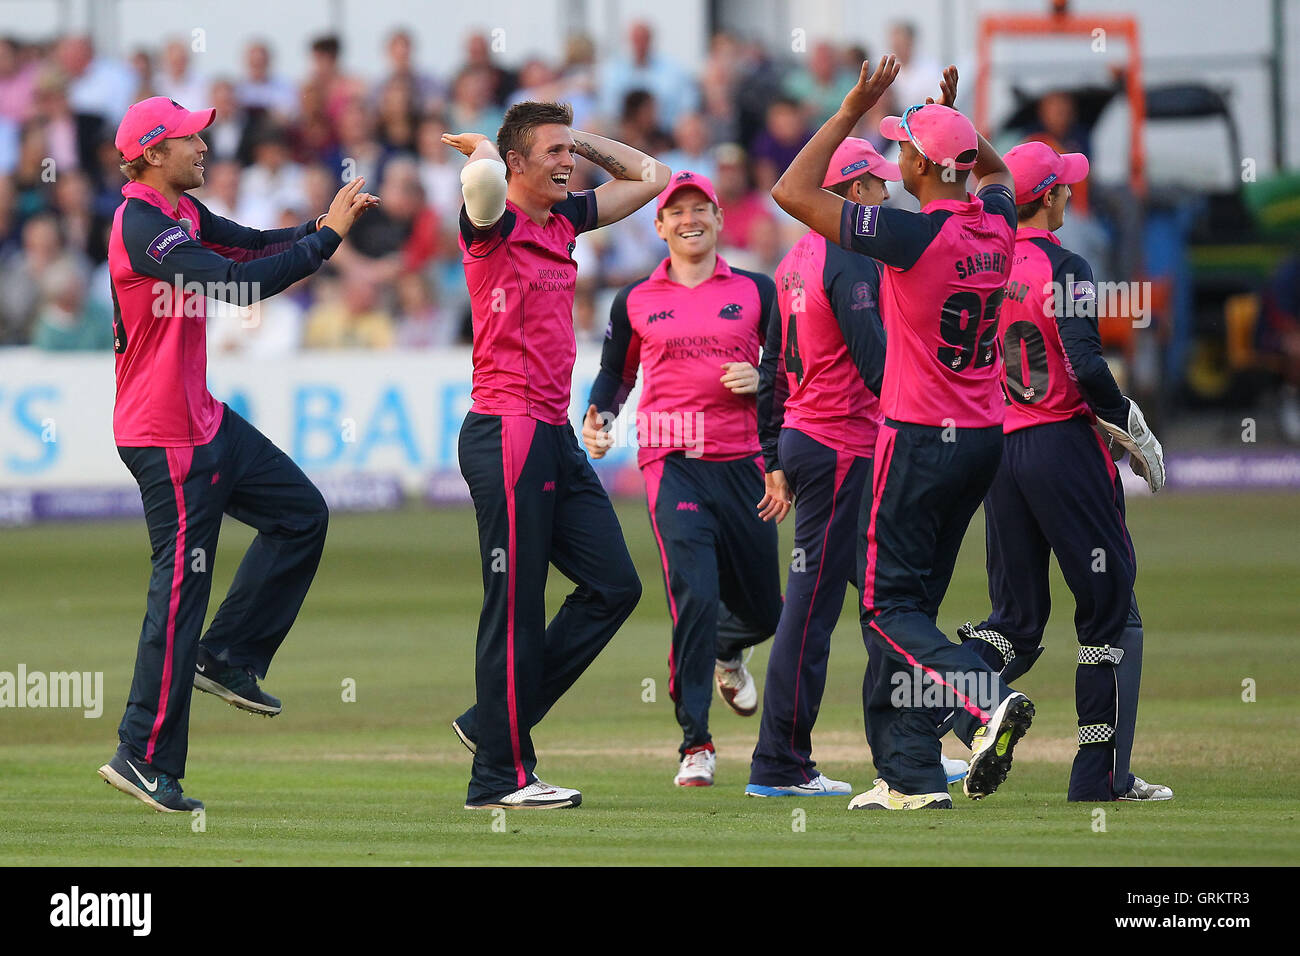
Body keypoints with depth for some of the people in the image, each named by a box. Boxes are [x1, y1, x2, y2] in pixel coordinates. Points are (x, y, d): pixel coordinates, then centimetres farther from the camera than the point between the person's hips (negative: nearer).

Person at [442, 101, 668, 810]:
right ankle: (500, 775, 1)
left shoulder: (566, 220, 15)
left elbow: (648, 176, 24)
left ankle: (493, 724, 15)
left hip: (554, 435, 9)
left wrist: (578, 139, 16)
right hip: (506, 433, -9)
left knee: (613, 585, 10)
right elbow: (483, 177, -32)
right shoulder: (494, 224, -8)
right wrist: (483, 148, -9)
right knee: (516, 609, -6)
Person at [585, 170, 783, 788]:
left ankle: (726, 652, 48)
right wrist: (597, 417, -1)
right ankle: (695, 745, -15)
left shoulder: (755, 292, 9)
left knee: (764, 610, 10)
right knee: (695, 594, -20)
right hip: (672, 463, -2)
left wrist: (761, 380, -10)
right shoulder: (636, 301, 9)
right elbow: (616, 373, 19)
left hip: (742, 463, 2)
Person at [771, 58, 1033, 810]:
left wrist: (852, 111, -11)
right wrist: (955, 112, 20)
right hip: (985, 438, 7)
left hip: (920, 439, -7)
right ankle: (912, 776, 10)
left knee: (891, 606, -2)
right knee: (910, 600, 13)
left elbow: (794, 192, -16)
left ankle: (987, 701, -25)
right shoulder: (996, 224, 3)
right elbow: (996, 171, 31)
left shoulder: (914, 234, -18)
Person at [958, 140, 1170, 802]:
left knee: (1016, 618, 12)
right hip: (1062, 444, -6)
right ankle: (1102, 775, 2)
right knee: (1110, 607, 4)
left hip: (994, 449, 6)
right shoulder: (1062, 267, -11)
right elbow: (1085, 367, -20)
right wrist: (1132, 429, -8)